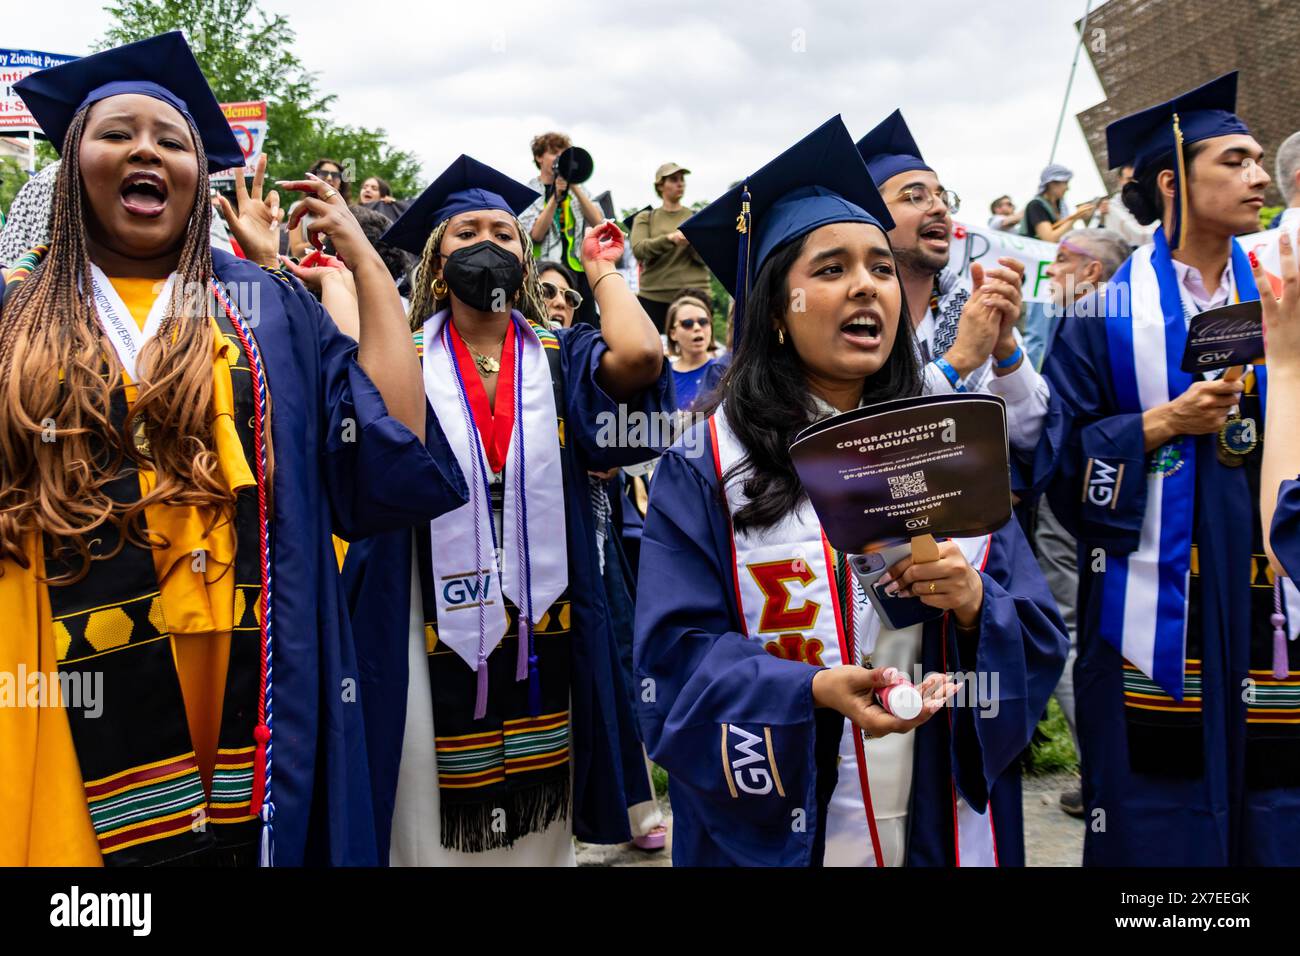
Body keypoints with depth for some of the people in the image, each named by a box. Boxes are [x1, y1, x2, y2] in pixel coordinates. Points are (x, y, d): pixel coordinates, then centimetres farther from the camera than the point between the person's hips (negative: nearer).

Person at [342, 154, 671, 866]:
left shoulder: (560, 357, 5)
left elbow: (639, 357, -16)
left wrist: (601, 271, 1)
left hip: (543, 632, 2)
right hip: (436, 632, -1)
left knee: (539, 825, 14)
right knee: (434, 832, 8)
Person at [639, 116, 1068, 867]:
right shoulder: (706, 466, -7)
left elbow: (1039, 641, 1)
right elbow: (677, 661, -12)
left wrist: (975, 604, -20)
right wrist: (815, 692, -27)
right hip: (771, 831, -3)